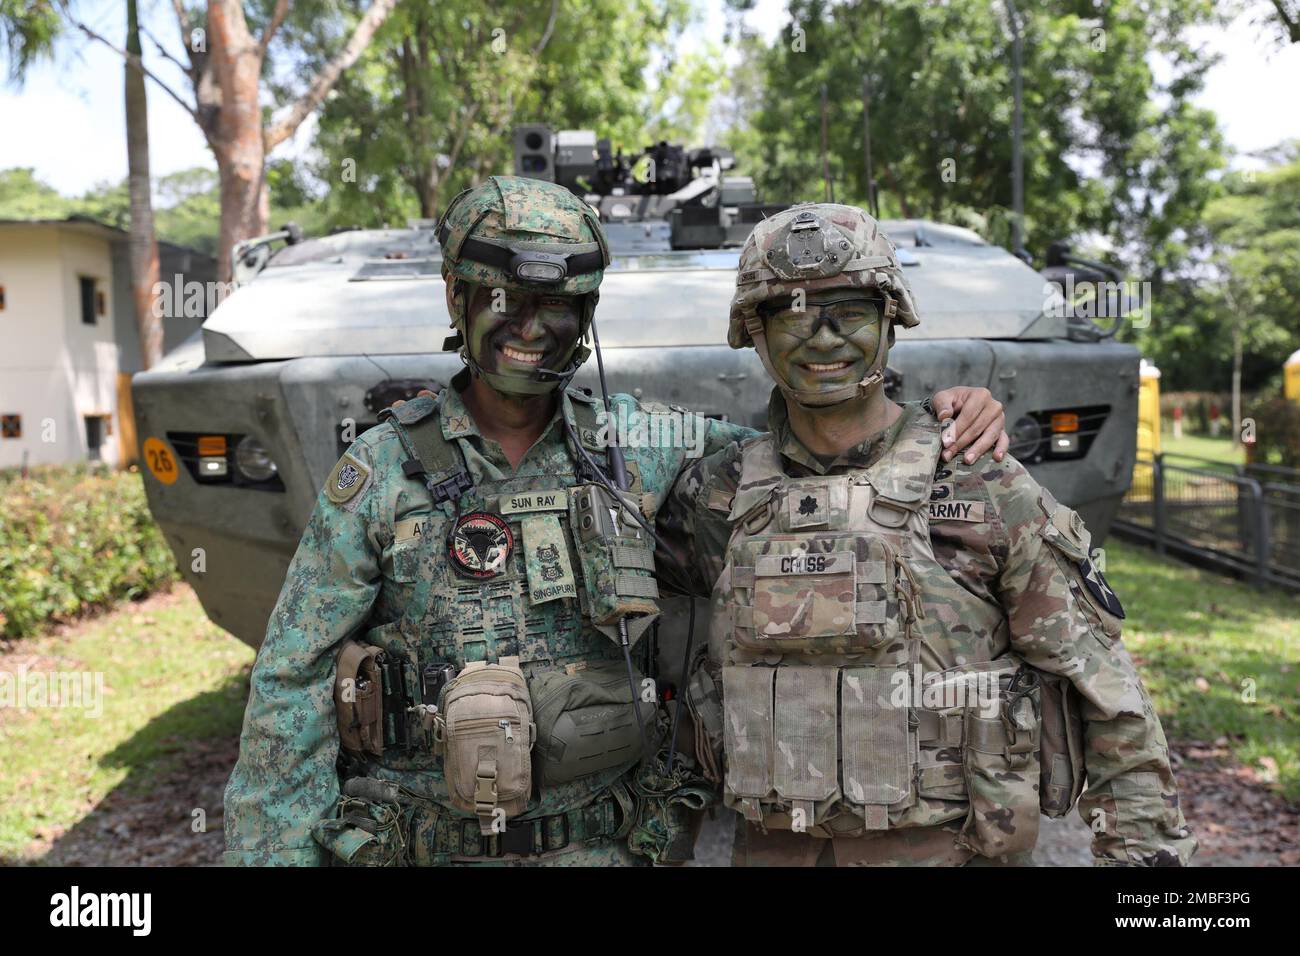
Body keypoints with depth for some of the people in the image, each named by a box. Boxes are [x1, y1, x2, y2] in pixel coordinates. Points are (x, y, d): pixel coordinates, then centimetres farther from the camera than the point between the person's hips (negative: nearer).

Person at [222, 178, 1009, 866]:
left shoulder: (633, 445, -3)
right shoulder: (380, 472, -8)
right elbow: (292, 690, -4)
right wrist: (271, 851, -7)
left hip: (589, 841, 2)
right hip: (421, 842, -1)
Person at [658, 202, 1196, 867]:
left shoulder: (986, 487, -8)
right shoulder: (719, 494, -3)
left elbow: (1104, 687, -4)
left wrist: (1145, 847, -3)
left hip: (947, 842, -2)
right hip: (770, 843, 3)